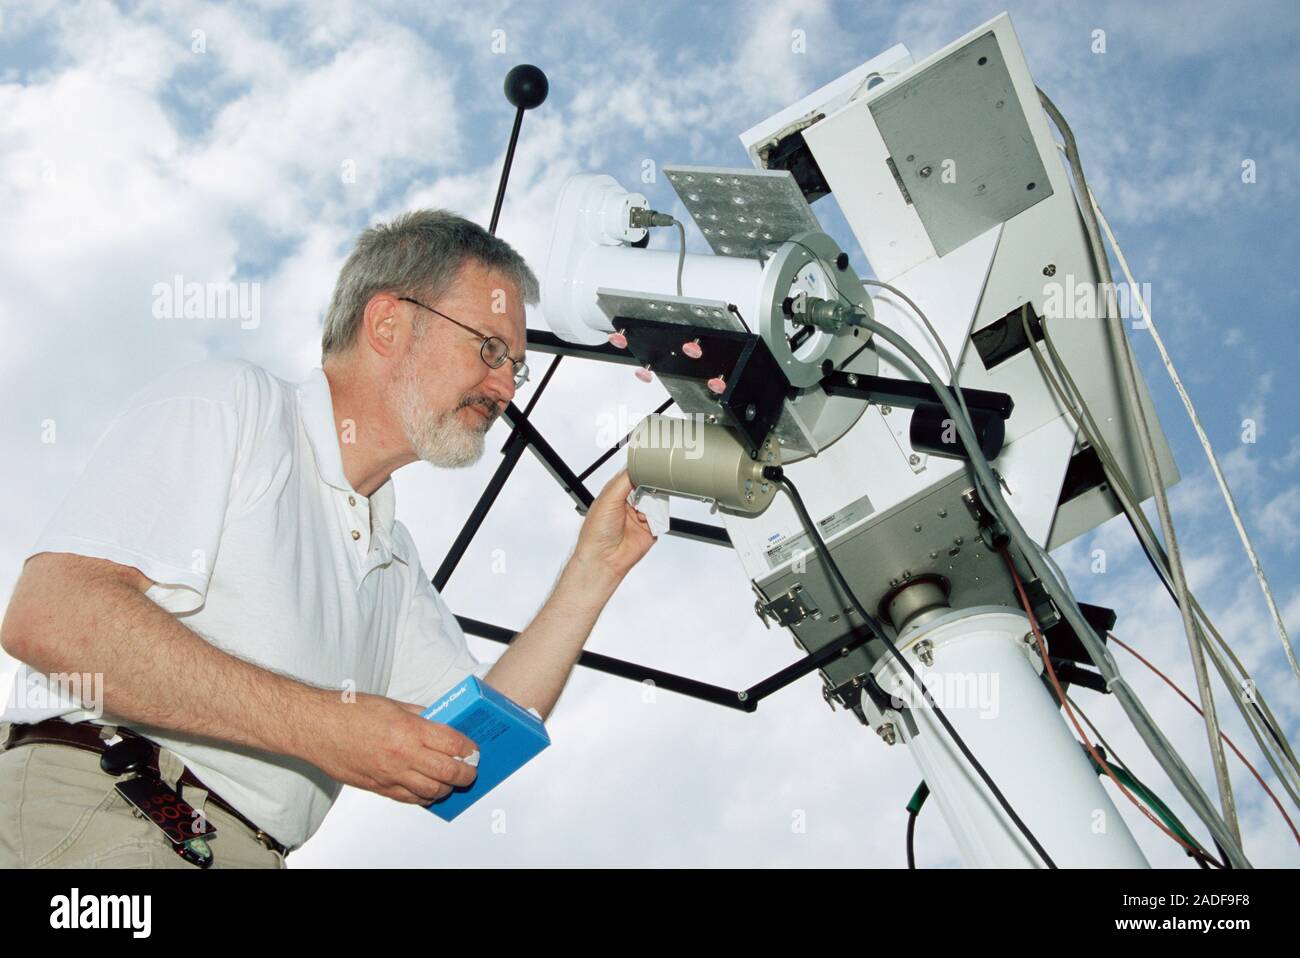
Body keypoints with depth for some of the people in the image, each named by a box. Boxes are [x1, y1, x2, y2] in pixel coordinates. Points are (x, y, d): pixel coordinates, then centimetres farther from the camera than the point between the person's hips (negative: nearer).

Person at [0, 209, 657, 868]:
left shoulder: (395, 560, 21)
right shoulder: (231, 403, -1)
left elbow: (478, 742, 14)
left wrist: (594, 569, 11)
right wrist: (320, 724, -16)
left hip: (254, 850, 7)